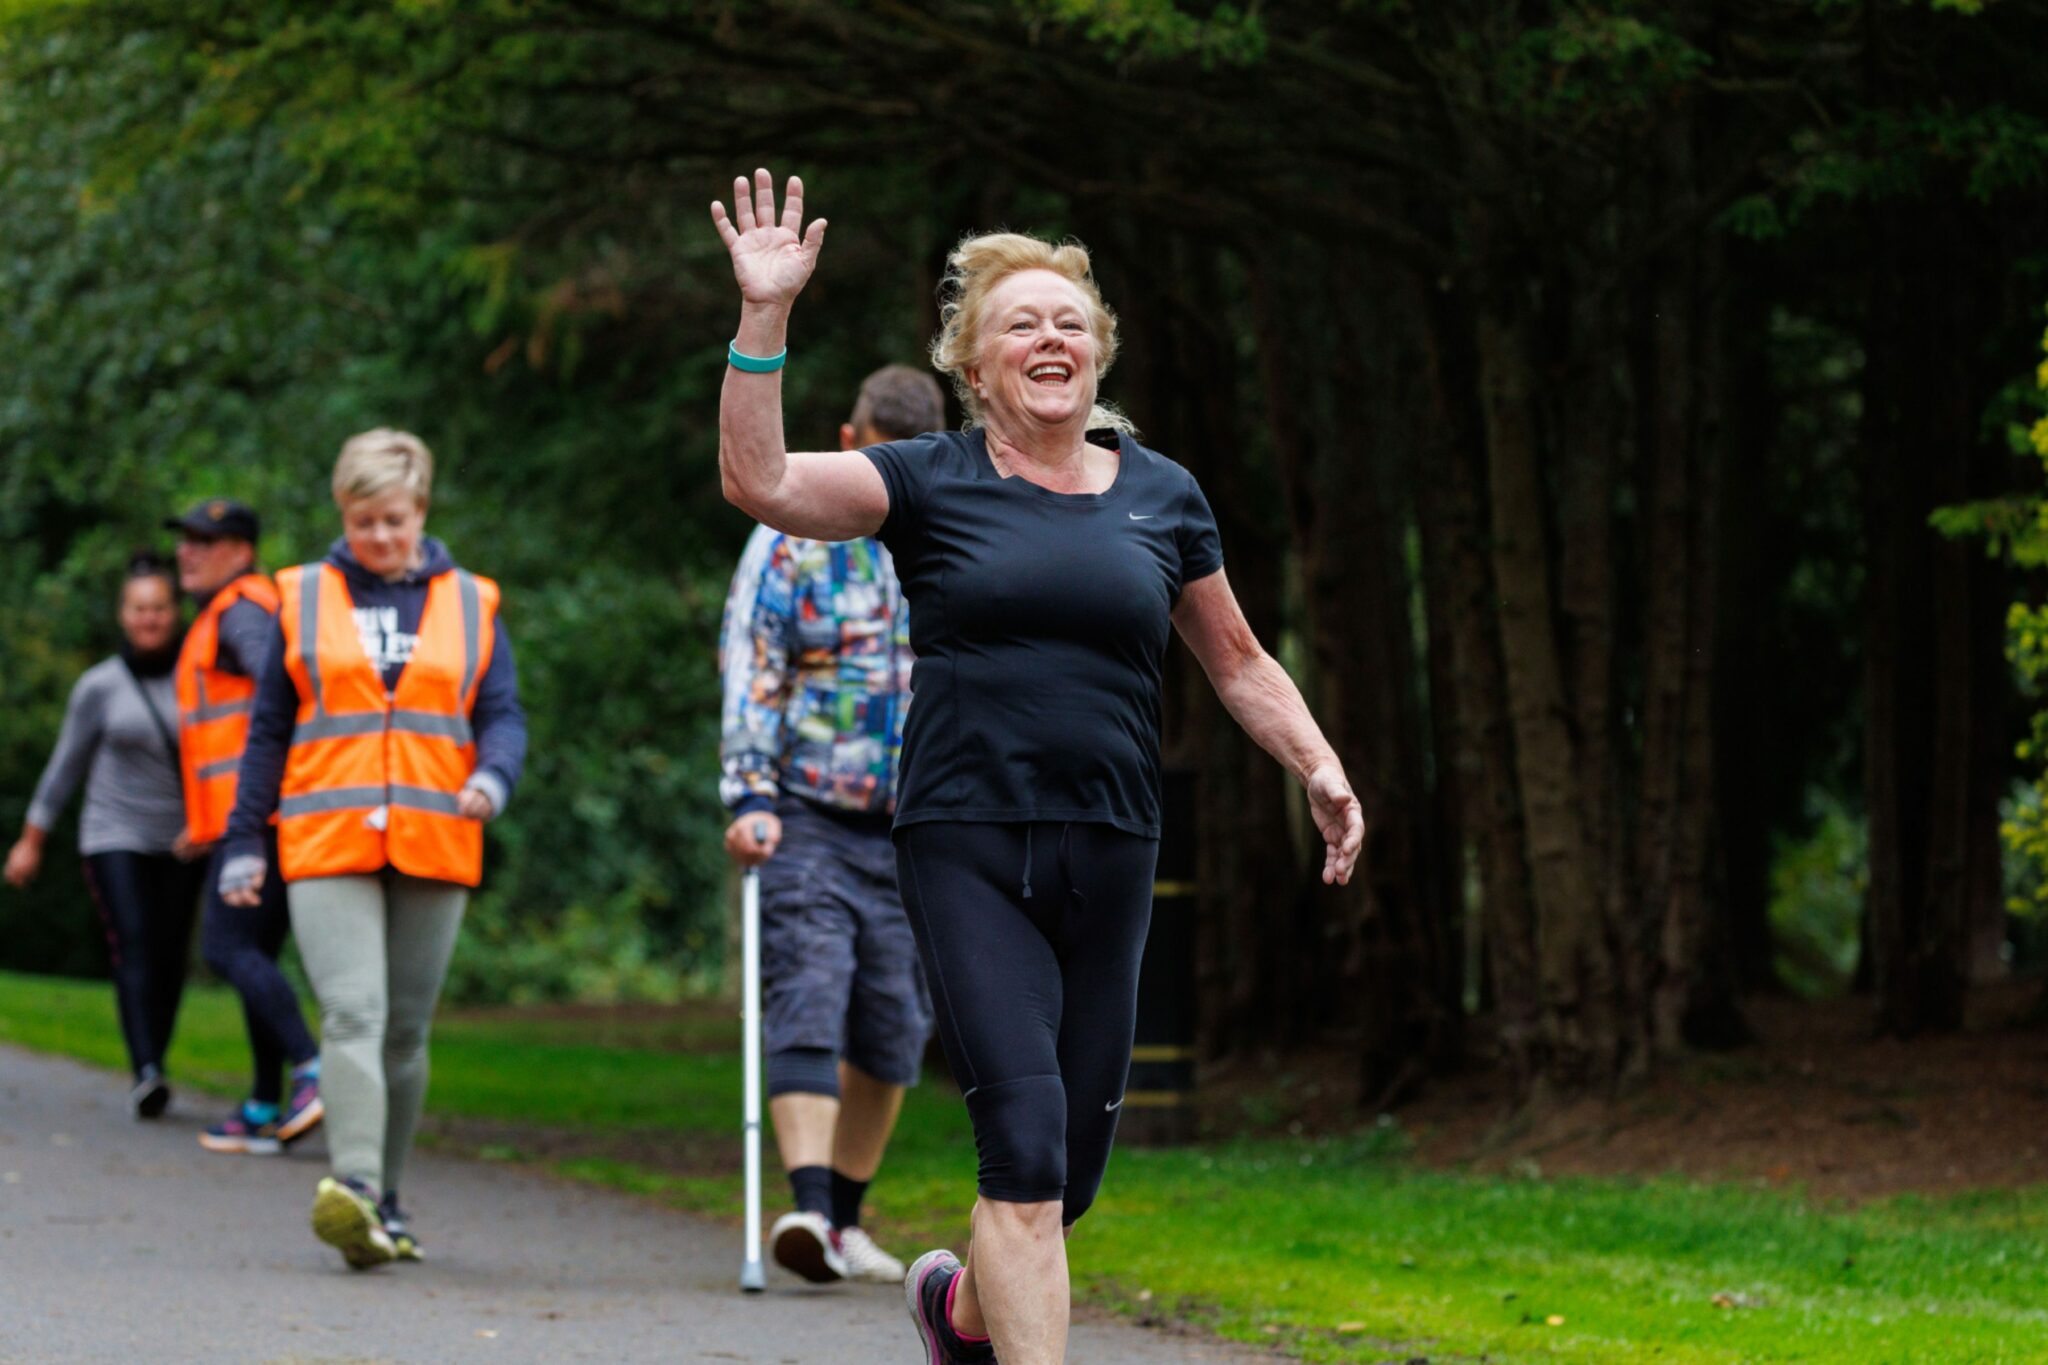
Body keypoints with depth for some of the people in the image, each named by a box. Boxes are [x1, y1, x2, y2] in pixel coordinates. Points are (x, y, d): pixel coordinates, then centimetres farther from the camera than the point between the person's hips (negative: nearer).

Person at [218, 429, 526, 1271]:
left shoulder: (471, 605, 12)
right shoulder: (303, 600, 10)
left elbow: (503, 717, 9)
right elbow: (268, 728, 13)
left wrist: (492, 778, -14)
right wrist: (244, 840, 9)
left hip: (434, 850, 2)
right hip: (327, 848, -2)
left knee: (407, 1030, 6)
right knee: (354, 1013, -17)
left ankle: (383, 1201, 16)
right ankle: (352, 1187, -28)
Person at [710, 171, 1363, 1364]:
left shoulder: (1164, 497, 11)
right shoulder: (930, 484, 2)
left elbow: (1239, 660, 20)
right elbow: (761, 481, -11)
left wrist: (1321, 770, 7)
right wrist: (765, 318, -18)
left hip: (1110, 855, 3)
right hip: (967, 850, -3)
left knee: (1075, 1168, 10)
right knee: (1027, 1140, -16)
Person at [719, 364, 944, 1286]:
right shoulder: (790, 541, 2)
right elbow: (749, 678, -2)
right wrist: (749, 798, -13)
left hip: (916, 832, 3)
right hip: (807, 825, -3)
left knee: (889, 1034, 5)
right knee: (807, 1007, -16)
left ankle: (846, 1218, 17)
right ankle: (808, 1207, -25)